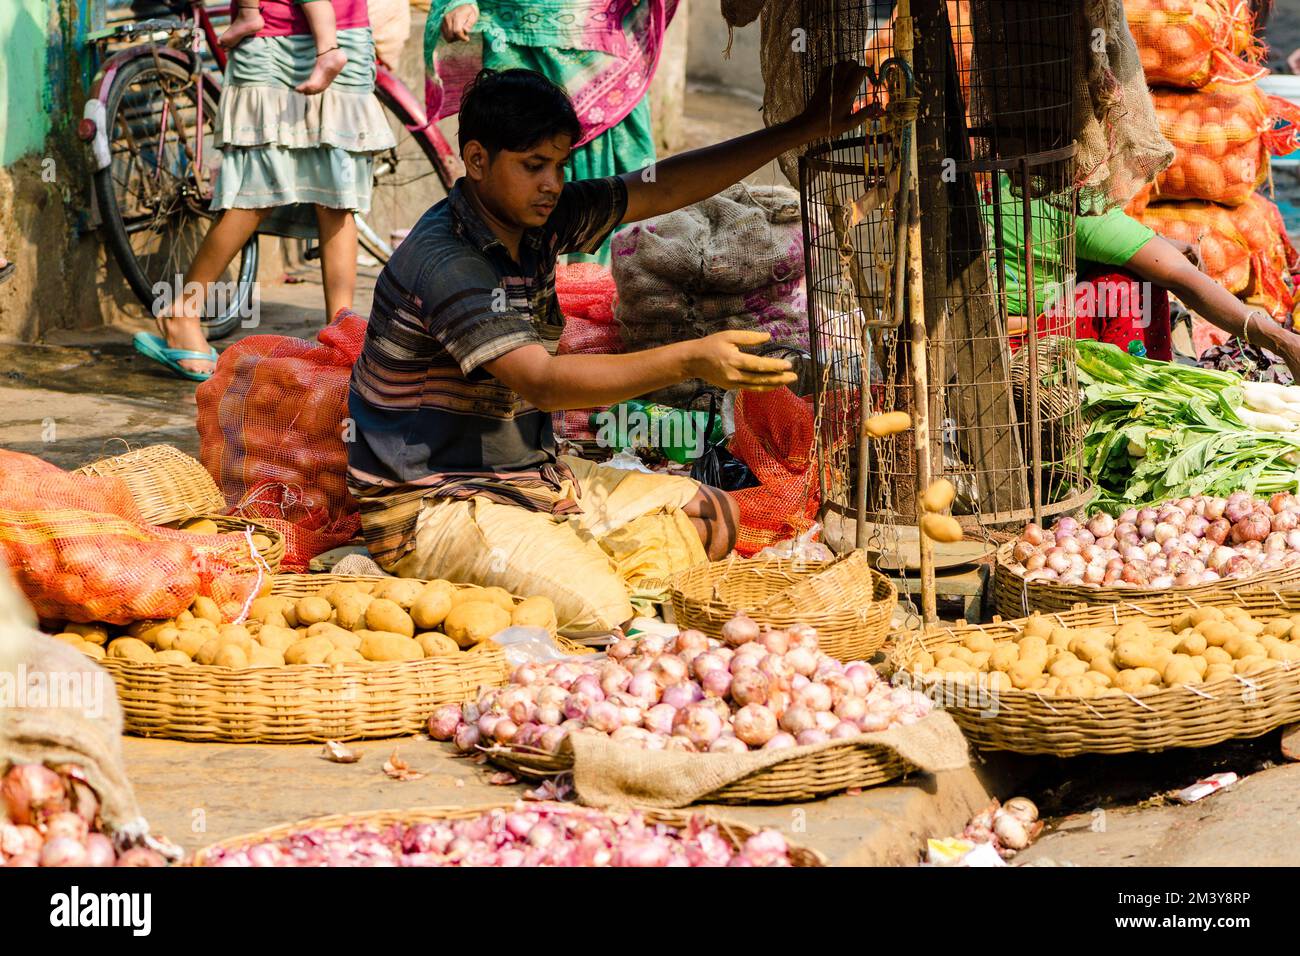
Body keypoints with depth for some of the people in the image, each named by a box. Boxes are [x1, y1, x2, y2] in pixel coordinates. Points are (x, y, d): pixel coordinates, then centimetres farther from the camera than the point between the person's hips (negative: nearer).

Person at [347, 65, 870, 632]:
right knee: (596, 612, -31)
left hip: (528, 476, 9)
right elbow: (542, 382, -33)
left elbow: (662, 189, 9)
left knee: (710, 520, 7)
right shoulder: (443, 261, -24)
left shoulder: (537, 218, 3)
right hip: (430, 506, -9)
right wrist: (690, 362, -42)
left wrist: (802, 132, 4)